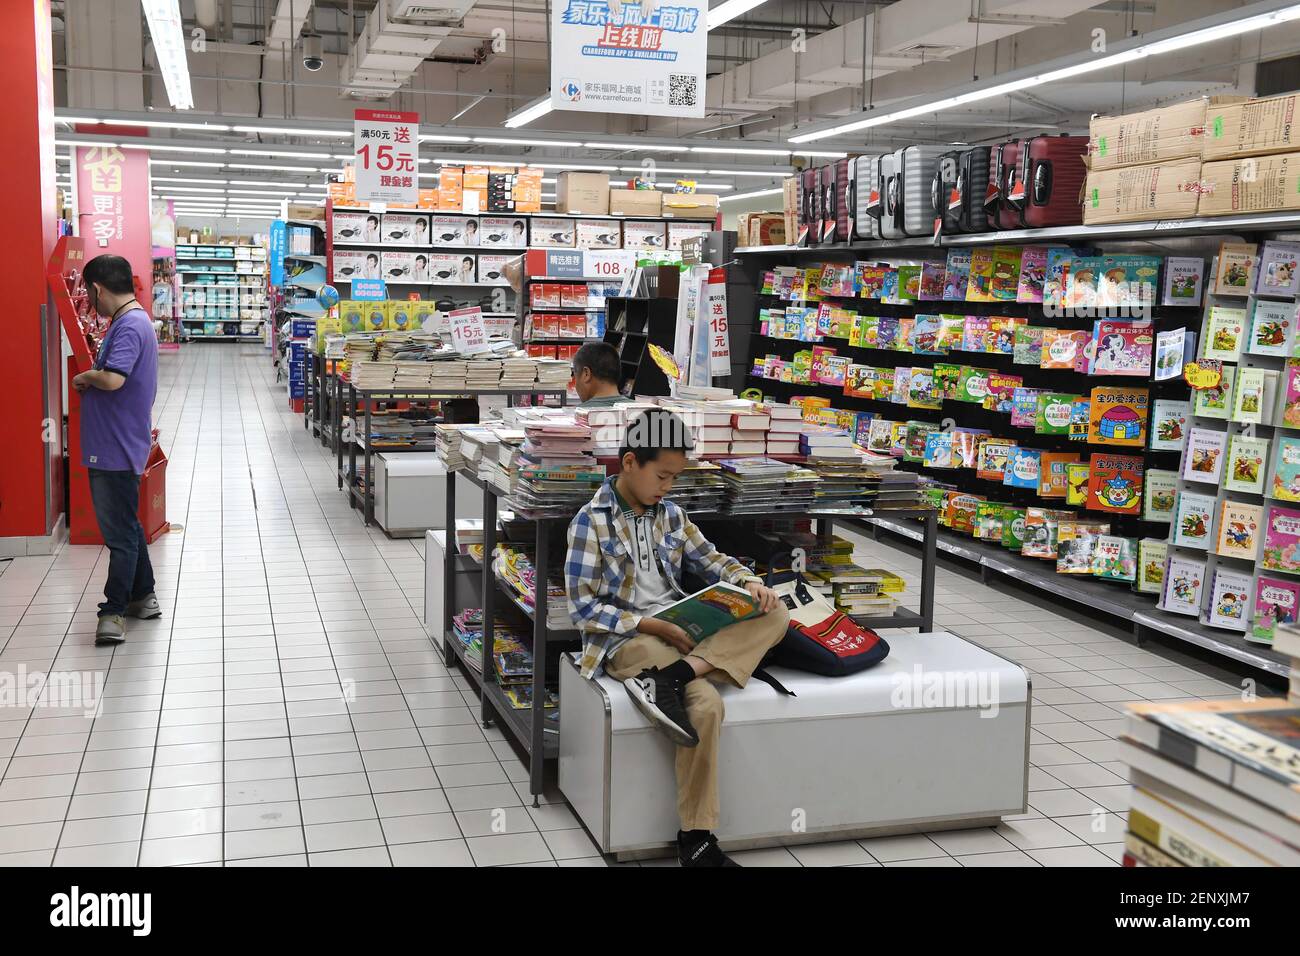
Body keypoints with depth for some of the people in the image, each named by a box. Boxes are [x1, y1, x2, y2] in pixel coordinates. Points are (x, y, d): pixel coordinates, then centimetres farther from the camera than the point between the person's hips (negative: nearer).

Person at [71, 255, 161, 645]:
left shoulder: (130, 326, -19)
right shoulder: (132, 321, 13)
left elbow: (113, 379, -31)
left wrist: (85, 377, -14)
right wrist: (92, 382, 6)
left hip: (116, 449, -10)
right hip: (114, 447, 10)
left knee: (120, 532, -2)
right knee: (125, 526, 19)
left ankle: (114, 612, 5)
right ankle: (143, 597, 29)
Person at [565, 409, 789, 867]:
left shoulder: (670, 513, 12)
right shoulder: (591, 521, -7)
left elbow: (709, 559, 21)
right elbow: (584, 610, -11)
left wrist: (749, 582, -2)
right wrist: (652, 626, -19)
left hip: (678, 627, 8)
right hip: (625, 639, -7)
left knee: (776, 613, -12)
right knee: (705, 704, -32)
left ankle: (669, 675, -31)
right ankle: (695, 840, -22)